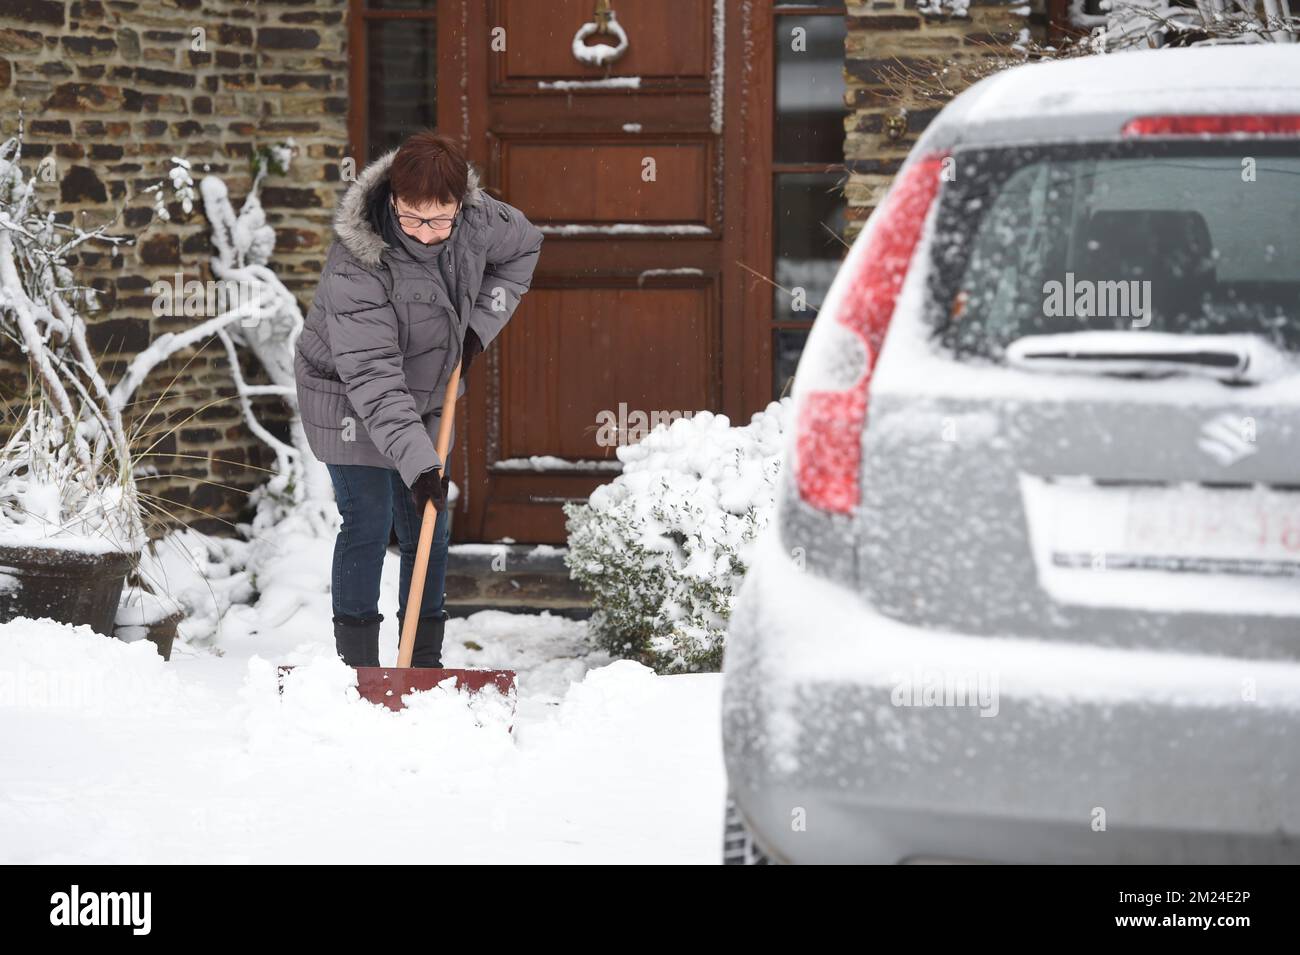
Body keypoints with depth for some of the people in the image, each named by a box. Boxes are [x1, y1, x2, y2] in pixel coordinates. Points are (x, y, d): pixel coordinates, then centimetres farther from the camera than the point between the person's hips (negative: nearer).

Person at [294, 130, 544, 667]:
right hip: (349, 404, -6)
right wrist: (416, 460, -41)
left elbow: (523, 248, 6)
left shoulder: (476, 217, -17)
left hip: (423, 400, 6)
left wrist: (481, 324, -5)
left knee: (429, 531, 7)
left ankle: (425, 660, 17)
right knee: (367, 524, -8)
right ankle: (358, 663, 0)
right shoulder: (355, 265, -33)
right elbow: (371, 374, -35)